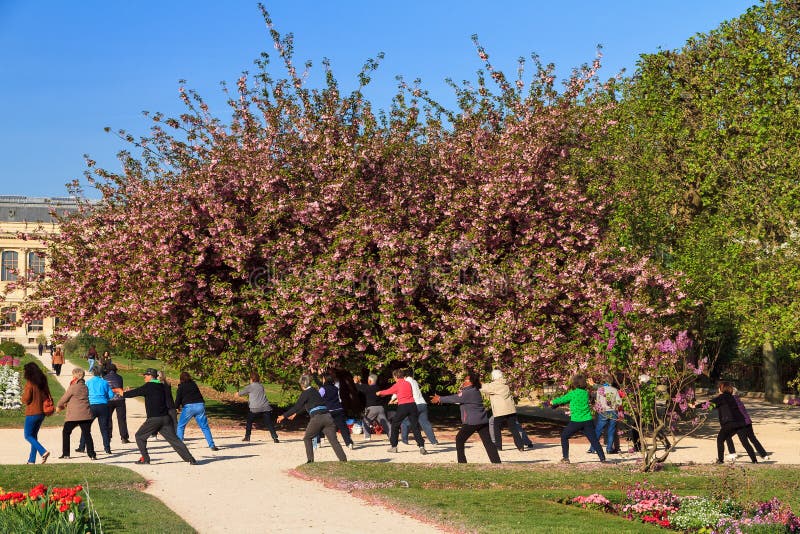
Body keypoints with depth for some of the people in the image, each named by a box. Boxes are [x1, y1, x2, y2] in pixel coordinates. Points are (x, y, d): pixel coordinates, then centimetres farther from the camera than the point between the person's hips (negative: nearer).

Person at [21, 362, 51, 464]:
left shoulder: (30, 383, -15)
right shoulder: (43, 382, 7)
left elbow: (26, 400, -15)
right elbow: (47, 396, 12)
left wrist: (22, 398, 5)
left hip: (32, 413, -7)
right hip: (42, 412, 7)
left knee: (28, 436, 1)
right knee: (34, 435, 15)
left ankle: (43, 452, -17)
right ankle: (32, 460, 15)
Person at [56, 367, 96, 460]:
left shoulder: (73, 387, -11)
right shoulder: (85, 387, 11)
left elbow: (64, 398, -1)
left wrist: (58, 406, 18)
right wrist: (65, 405, 22)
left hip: (74, 415, -5)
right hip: (86, 415, 5)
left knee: (65, 432, 11)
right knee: (87, 434, 4)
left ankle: (65, 454, 11)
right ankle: (91, 454, -5)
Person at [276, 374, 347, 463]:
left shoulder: (306, 393, 0)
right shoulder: (315, 391, 23)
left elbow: (297, 407, -5)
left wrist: (284, 416, 1)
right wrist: (295, 414, 45)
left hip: (317, 418, -6)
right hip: (327, 417, 6)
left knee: (307, 438, 16)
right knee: (334, 440, -1)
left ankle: (310, 460, 9)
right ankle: (343, 460, -13)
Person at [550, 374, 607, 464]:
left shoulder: (573, 394, -7)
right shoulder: (586, 393, 9)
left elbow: (562, 400, 8)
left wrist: (553, 402, 29)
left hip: (576, 421, -4)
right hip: (587, 420, 4)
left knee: (564, 436, 14)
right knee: (594, 439, 3)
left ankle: (565, 458, 10)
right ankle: (602, 458, -7)